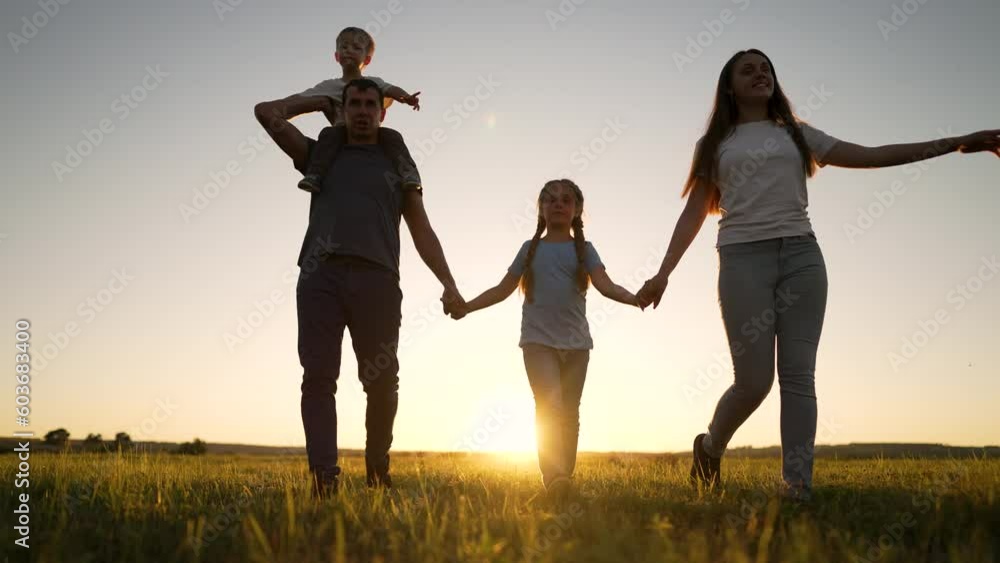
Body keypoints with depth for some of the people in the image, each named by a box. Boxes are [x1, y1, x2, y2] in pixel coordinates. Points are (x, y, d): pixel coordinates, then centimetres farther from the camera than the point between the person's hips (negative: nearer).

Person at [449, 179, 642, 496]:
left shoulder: (584, 249, 8)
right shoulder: (531, 249, 10)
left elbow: (604, 285, -6)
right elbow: (503, 290, 11)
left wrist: (634, 298, -26)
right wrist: (466, 306, -1)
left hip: (576, 342, 2)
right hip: (538, 340, -1)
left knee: (570, 412, 5)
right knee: (549, 405, -18)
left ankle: (566, 476, 12)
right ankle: (554, 476, -26)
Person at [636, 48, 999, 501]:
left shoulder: (797, 134, 20)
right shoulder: (715, 145, 15)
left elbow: (871, 156, 15)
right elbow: (694, 213, 11)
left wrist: (958, 143, 10)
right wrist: (663, 272, 1)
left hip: (801, 256, 3)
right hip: (743, 258, -2)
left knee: (798, 375, -6)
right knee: (754, 380, -10)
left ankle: (797, 486, -4)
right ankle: (710, 446, 17)